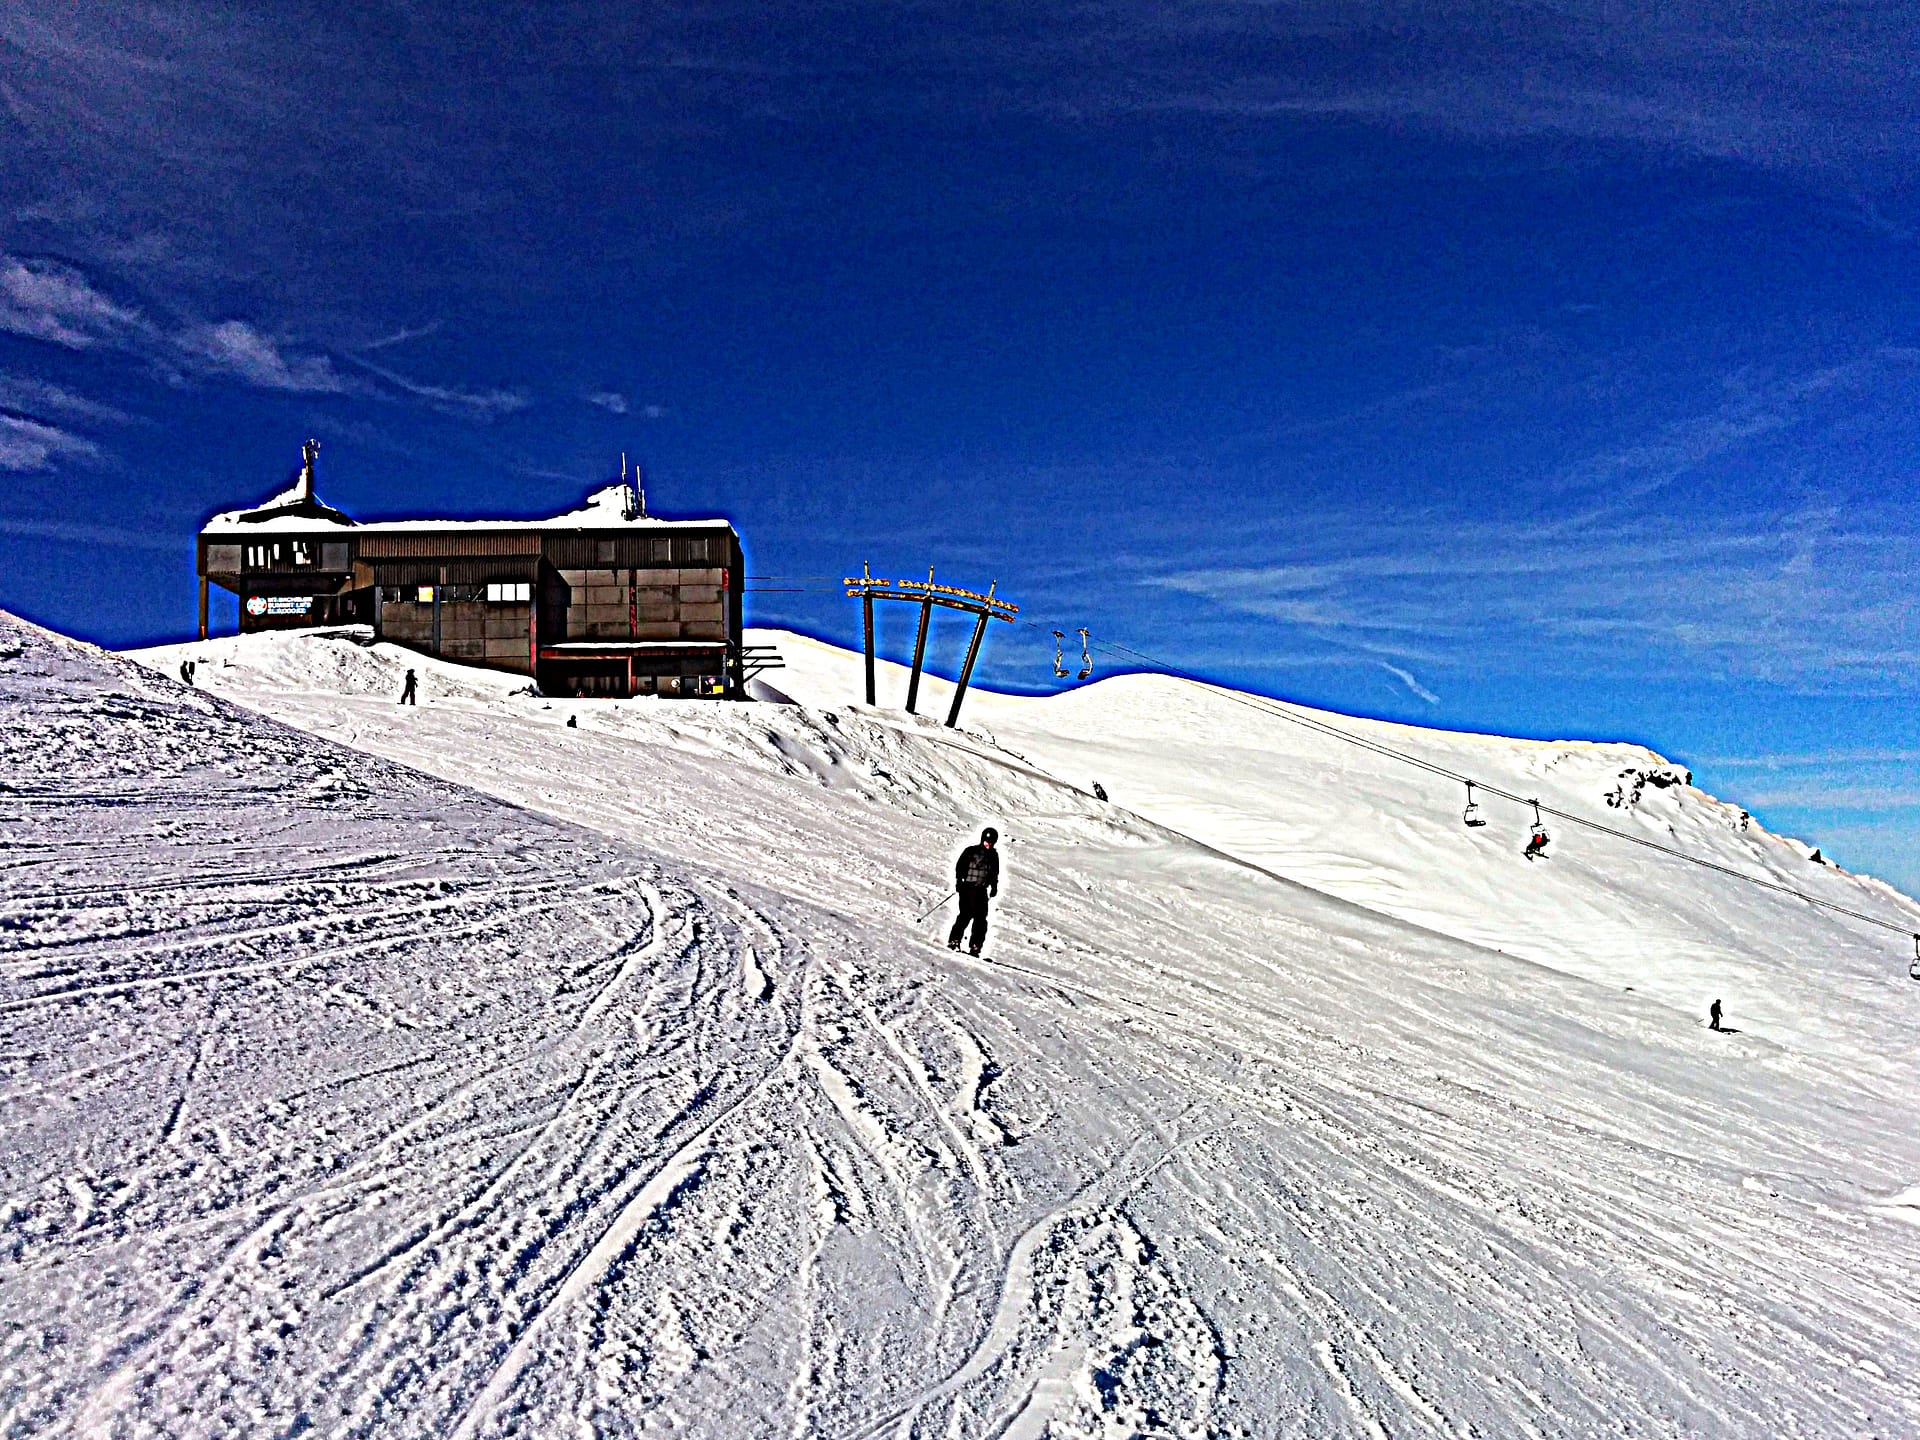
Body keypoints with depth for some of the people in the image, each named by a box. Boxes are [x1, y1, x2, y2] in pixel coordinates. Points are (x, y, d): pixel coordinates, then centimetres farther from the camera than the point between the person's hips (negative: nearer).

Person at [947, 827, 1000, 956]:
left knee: (981, 919, -3)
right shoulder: (970, 851, 0)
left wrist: (994, 886, 11)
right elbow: (959, 866, -3)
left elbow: (995, 873, 23)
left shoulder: (993, 856, 13)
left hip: (982, 891, 4)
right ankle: (953, 941, -8)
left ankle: (975, 946, 1)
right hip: (967, 888, -4)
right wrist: (959, 882, -13)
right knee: (966, 915, -15)